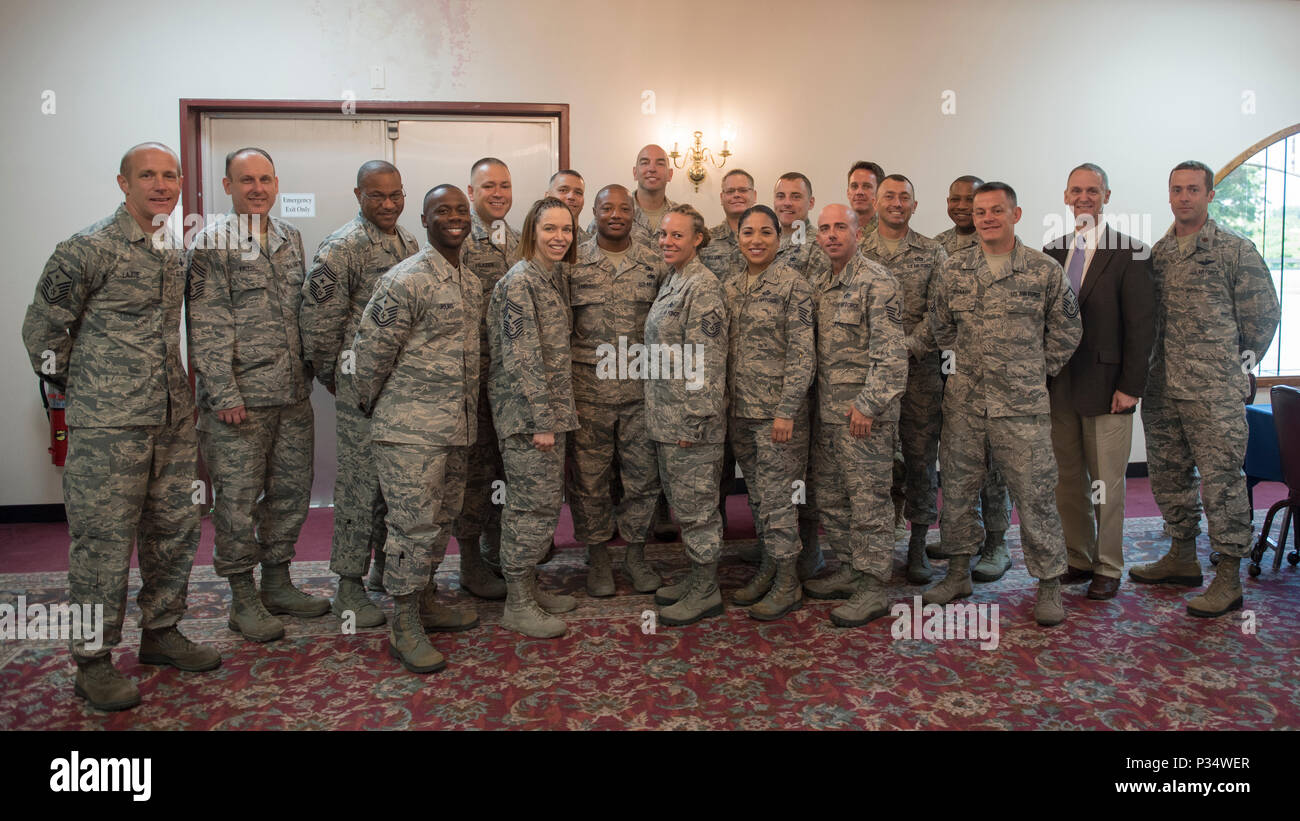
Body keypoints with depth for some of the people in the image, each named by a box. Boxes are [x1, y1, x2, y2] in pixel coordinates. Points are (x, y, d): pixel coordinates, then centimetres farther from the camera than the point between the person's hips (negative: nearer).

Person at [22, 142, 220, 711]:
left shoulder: (177, 251, 12)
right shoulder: (89, 249, -10)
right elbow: (42, 328, -4)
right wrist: (72, 387, 2)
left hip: (173, 421, 7)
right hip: (108, 427, -7)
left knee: (175, 529, 13)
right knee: (104, 540, 0)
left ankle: (161, 632, 29)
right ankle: (93, 660, 14)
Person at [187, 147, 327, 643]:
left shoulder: (291, 238, 12)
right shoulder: (213, 243, -5)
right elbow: (208, 326, -11)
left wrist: (310, 371, 13)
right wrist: (224, 394, -16)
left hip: (293, 395, 6)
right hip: (239, 397, -6)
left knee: (291, 492, 13)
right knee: (238, 499, 2)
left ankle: (277, 582, 28)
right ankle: (243, 598, 16)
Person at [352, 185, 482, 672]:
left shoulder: (471, 283, 14)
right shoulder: (405, 280, -13)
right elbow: (370, 348, -11)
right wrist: (372, 405, -1)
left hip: (457, 427, 8)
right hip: (410, 429, -8)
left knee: (440, 522, 17)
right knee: (413, 526, -3)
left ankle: (425, 603, 32)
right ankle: (404, 628, 9)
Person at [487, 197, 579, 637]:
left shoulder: (554, 278, 13)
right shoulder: (519, 282, -15)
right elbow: (522, 358, -19)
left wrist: (554, 416, 17)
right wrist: (540, 420, -19)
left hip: (549, 411, 9)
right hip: (526, 414, -9)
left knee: (545, 502, 15)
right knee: (533, 505, -3)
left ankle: (529, 588, 28)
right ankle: (517, 605, 10)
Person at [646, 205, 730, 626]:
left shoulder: (703, 287, -15)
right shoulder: (671, 282, 15)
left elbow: (707, 360, -20)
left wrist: (695, 420, -21)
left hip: (691, 421, -10)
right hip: (667, 418, 10)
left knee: (695, 504, 0)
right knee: (682, 501, 17)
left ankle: (706, 592, 13)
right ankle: (697, 578, 30)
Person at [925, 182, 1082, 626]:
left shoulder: (1045, 270, -1)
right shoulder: (953, 271, 5)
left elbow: (1066, 331, 8)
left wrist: (1035, 372, 7)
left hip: (1022, 405, -3)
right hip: (963, 402, 3)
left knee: (1034, 494, 1)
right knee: (956, 489, 10)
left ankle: (1049, 583, 16)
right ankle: (959, 572, 27)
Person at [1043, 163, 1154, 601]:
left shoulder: (1130, 253, -4)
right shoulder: (1051, 253, 10)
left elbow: (1141, 326, -7)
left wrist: (1131, 386, -11)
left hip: (1106, 387, -4)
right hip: (1059, 386, 4)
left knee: (1106, 482, 4)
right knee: (1068, 480, 10)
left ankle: (1108, 568, 17)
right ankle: (1078, 560, 24)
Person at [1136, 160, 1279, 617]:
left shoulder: (1236, 251, -2)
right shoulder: (1158, 253, 11)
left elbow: (1264, 314, 2)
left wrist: (1241, 366, 3)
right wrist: (1149, 370, 10)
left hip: (1215, 392, -5)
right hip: (1162, 390, 6)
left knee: (1221, 480, -3)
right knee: (1168, 475, 13)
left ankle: (1229, 579, 6)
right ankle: (1183, 558, 28)